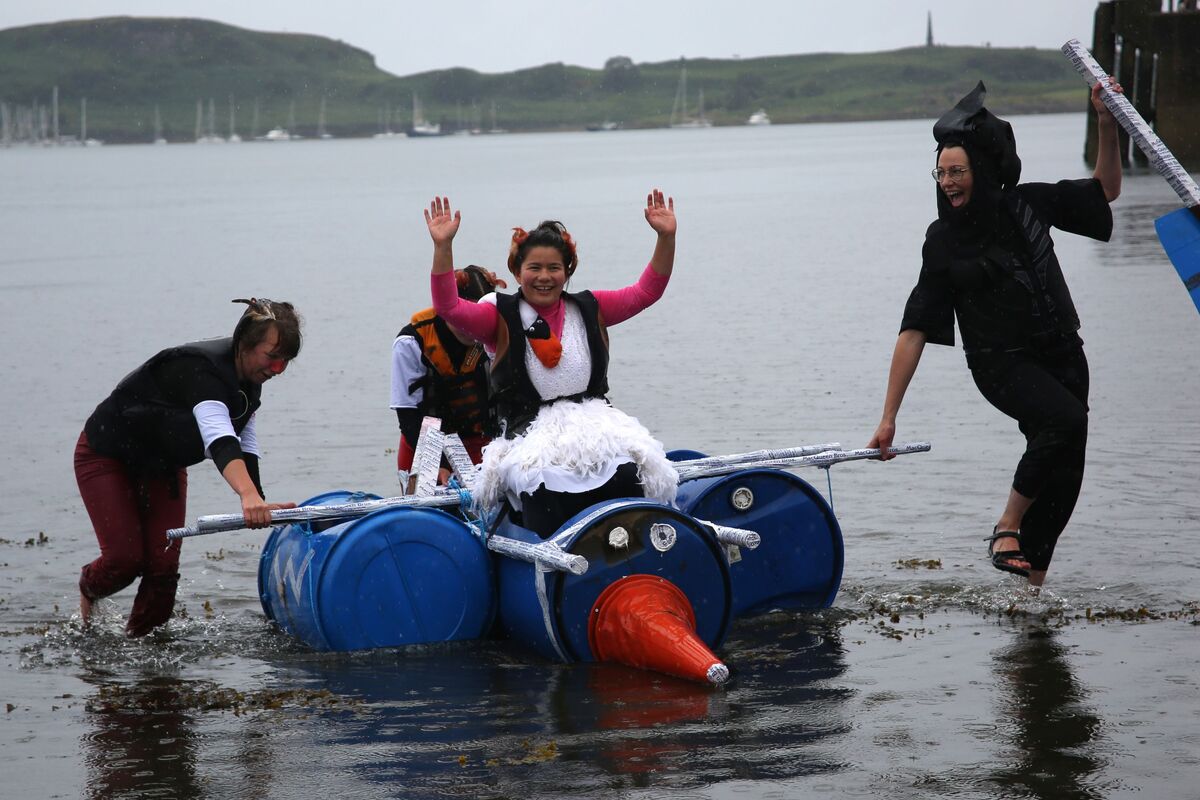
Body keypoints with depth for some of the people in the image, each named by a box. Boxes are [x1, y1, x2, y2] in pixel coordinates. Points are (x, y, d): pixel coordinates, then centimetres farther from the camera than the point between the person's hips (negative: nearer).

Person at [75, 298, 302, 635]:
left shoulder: (248, 379, -10)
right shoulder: (201, 370, -37)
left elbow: (245, 445, 2)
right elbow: (219, 437, -54)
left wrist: (259, 505, -6)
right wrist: (250, 497, -68)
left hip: (164, 465, 7)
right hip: (107, 454, -7)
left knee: (164, 565, -4)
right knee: (125, 557, -11)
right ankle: (88, 587, 23)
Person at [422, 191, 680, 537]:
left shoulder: (589, 310, 17)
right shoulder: (502, 317, 9)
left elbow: (647, 291, 14)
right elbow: (448, 307, -6)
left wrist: (666, 237, 2)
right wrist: (443, 246, -16)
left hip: (596, 426, 3)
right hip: (532, 437, -3)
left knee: (627, 472, -27)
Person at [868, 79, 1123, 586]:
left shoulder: (1027, 204, 2)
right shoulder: (943, 244, -6)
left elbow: (1105, 191, 16)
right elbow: (914, 332, -7)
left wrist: (1108, 126, 0)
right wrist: (889, 417, -10)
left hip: (1063, 354, 5)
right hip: (1002, 363, -4)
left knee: (1062, 477, 2)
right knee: (1067, 418, -32)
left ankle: (1031, 583, 10)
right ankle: (1006, 528, -19)